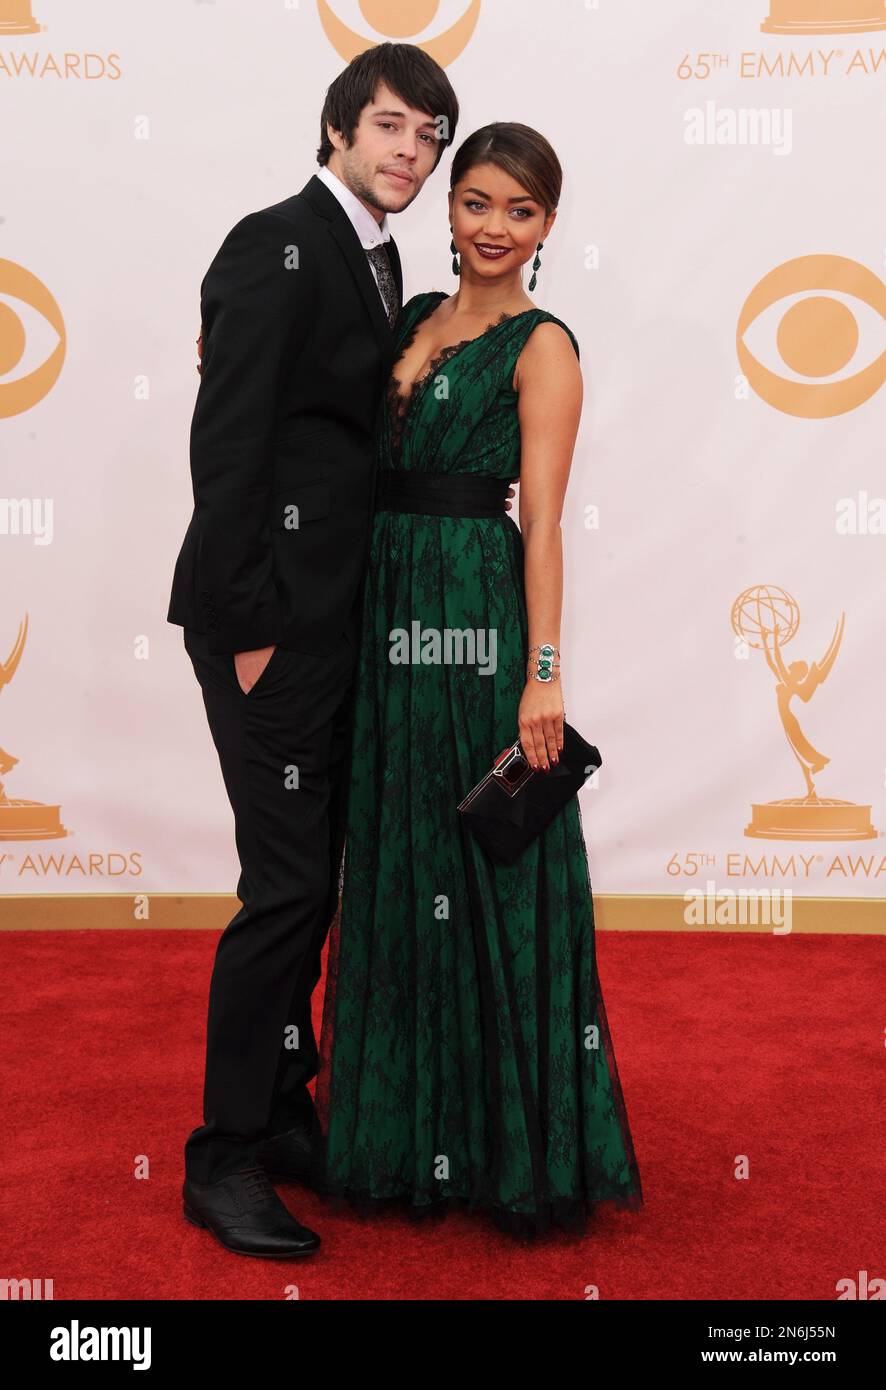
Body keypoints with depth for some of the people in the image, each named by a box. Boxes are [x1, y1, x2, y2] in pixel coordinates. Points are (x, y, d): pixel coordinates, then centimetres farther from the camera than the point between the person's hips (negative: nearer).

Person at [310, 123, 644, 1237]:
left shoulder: (542, 348, -4)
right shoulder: (414, 320, 15)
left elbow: (541, 519, -12)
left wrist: (542, 674, -18)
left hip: (475, 617, -7)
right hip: (389, 613, 7)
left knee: (484, 872, -1)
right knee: (394, 868, 13)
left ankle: (511, 1142, 15)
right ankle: (408, 1128, 29)